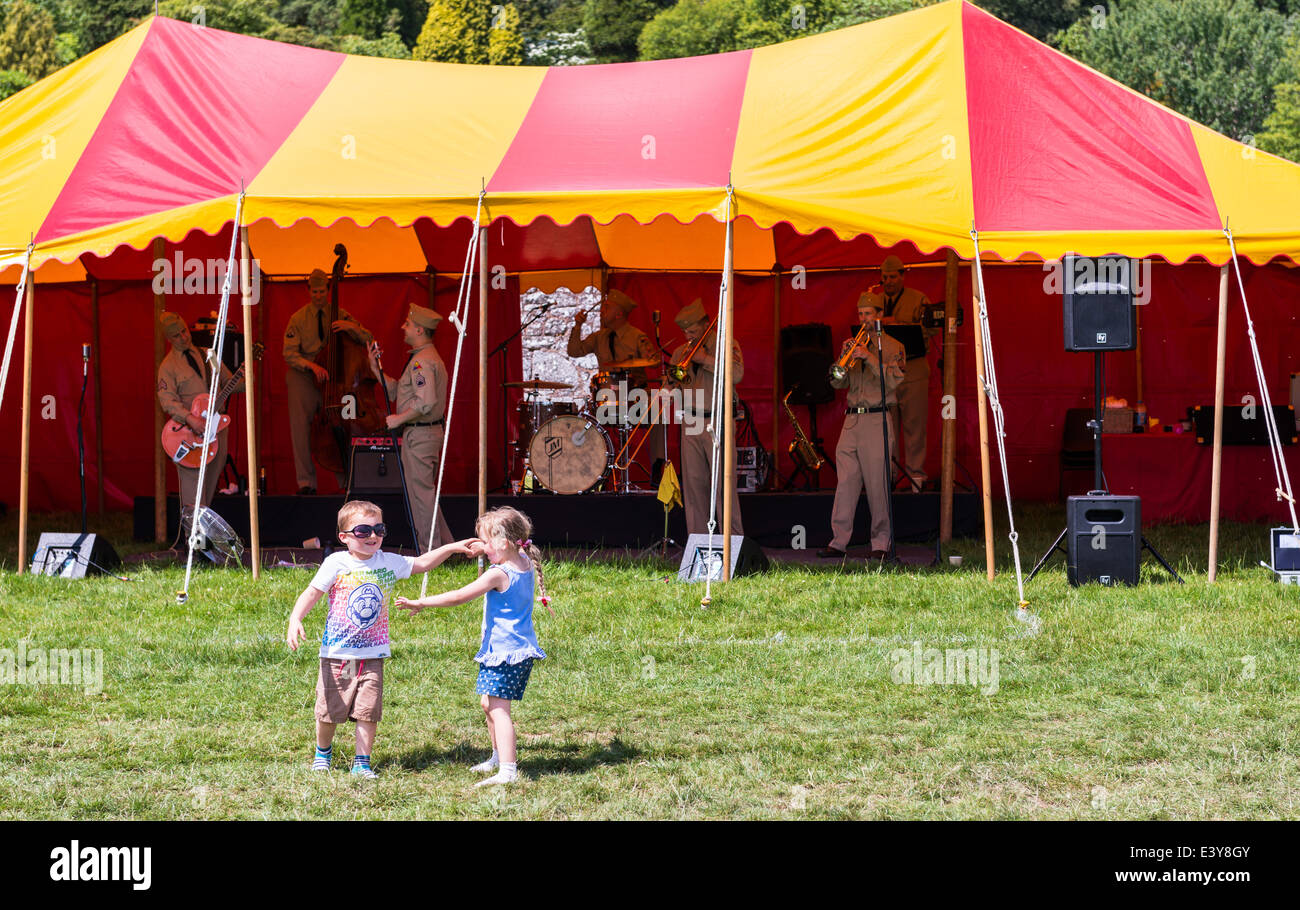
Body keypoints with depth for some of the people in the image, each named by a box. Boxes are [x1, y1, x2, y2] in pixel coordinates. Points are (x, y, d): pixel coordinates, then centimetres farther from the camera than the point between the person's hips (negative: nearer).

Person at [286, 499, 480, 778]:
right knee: (328, 711, 7)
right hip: (337, 654, -2)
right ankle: (323, 751, 34)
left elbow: (422, 563, 15)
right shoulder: (336, 564, -8)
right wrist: (295, 619, -25)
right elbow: (312, 593, -10)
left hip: (372, 655, 2)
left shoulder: (389, 563, 3)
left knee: (369, 710, -4)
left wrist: (453, 547, 8)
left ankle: (362, 762, 7)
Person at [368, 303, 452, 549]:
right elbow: (397, 391, 19)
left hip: (419, 434, -11)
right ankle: (445, 545, 21)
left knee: (420, 492, -5)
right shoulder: (427, 357, 17)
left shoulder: (422, 361, -18)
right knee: (426, 491, 17)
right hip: (427, 433, 11)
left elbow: (426, 401, -28)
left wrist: (400, 418, -19)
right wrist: (375, 368, 14)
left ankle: (429, 550, -1)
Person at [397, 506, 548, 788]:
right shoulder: (526, 566, 5)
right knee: (488, 703, 22)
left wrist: (421, 603, -12)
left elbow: (459, 597, -18)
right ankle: (499, 756, 36)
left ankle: (507, 770, -19)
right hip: (522, 650, 10)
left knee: (498, 708, -12)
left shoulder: (498, 575, -19)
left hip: (503, 650, -10)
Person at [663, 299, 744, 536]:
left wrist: (706, 360, -15)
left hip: (718, 421, -5)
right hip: (690, 422, 5)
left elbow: (736, 374, -16)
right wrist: (673, 376, -7)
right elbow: (669, 388, 15)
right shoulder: (680, 352, 15)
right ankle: (698, 536, 7)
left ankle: (733, 538, -8)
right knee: (693, 482, 2)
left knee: (723, 481, -10)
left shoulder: (726, 345, 1)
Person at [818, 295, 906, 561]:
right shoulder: (854, 345, 18)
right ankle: (839, 541, 0)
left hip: (878, 420, -4)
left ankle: (880, 543, 0)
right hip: (852, 419, 4)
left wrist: (870, 357, -17)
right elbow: (838, 383, 11)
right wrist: (844, 357, -5)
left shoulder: (892, 347, 5)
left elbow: (894, 380, -10)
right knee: (845, 483, -1)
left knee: (877, 484, -6)